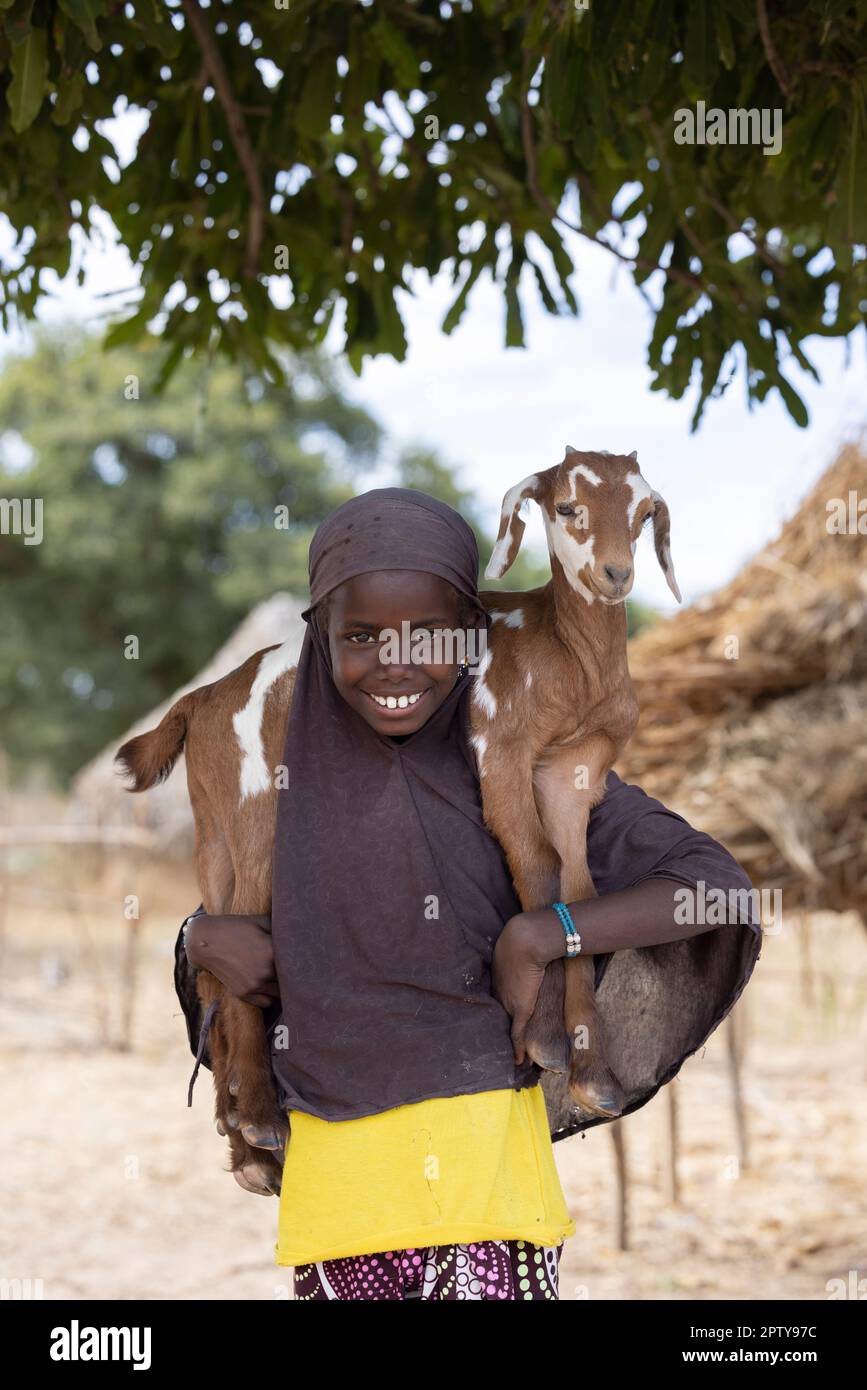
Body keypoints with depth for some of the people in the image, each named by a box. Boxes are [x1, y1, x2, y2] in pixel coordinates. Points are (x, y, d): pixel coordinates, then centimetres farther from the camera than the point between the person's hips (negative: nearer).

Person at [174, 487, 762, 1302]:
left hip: (479, 1161, -3)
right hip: (331, 1166, 3)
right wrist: (207, 939, -2)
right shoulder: (296, 774, 6)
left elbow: (716, 885, -8)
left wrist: (537, 936, -16)